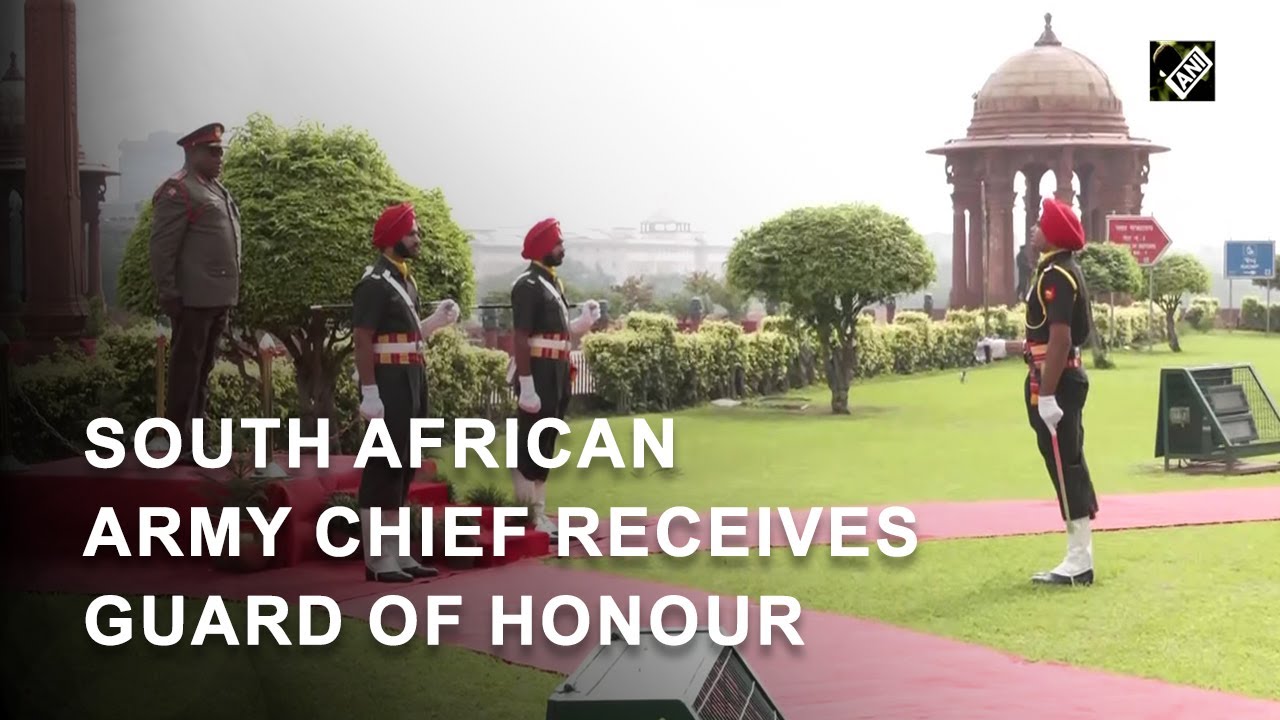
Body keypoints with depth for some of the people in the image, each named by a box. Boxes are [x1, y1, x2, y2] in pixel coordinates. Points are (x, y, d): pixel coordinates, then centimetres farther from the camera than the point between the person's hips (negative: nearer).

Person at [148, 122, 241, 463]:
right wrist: (168, 293, -19)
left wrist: (229, 296, 19)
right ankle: (178, 443, -1)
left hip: (217, 299, 9)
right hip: (193, 300, -9)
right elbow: (162, 247, -15)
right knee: (186, 370, -5)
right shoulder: (178, 191, -10)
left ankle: (195, 437, 21)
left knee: (203, 370, 14)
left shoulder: (217, 189, 19)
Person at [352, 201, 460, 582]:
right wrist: (369, 394, -22)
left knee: (402, 469, 12)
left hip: (412, 383, 10)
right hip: (389, 383, -10)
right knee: (383, 469, -7)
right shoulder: (374, 283, -13)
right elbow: (363, 341, -17)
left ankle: (396, 553, 19)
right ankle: (378, 559, -4)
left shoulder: (405, 280, 16)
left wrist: (437, 320, 7)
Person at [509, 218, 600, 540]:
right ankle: (529, 517, -3)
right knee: (530, 447, -6)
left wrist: (583, 322, 3)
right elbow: (521, 339, -18)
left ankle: (538, 514, 18)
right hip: (538, 373, -10)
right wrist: (527, 387, -23)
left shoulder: (553, 283, 16)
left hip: (557, 373, 10)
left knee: (546, 446, 12)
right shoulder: (528, 286, -13)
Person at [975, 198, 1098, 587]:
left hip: (1056, 384, -11)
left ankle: (1079, 563, -3)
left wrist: (1046, 395, -25)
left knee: (1066, 468, -6)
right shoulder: (1060, 272, 16)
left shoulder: (1055, 276, -16)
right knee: (1068, 468, 12)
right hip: (1062, 380, 11)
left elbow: (1060, 340, -23)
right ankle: (1079, 559, 17)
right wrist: (1003, 347, 26)